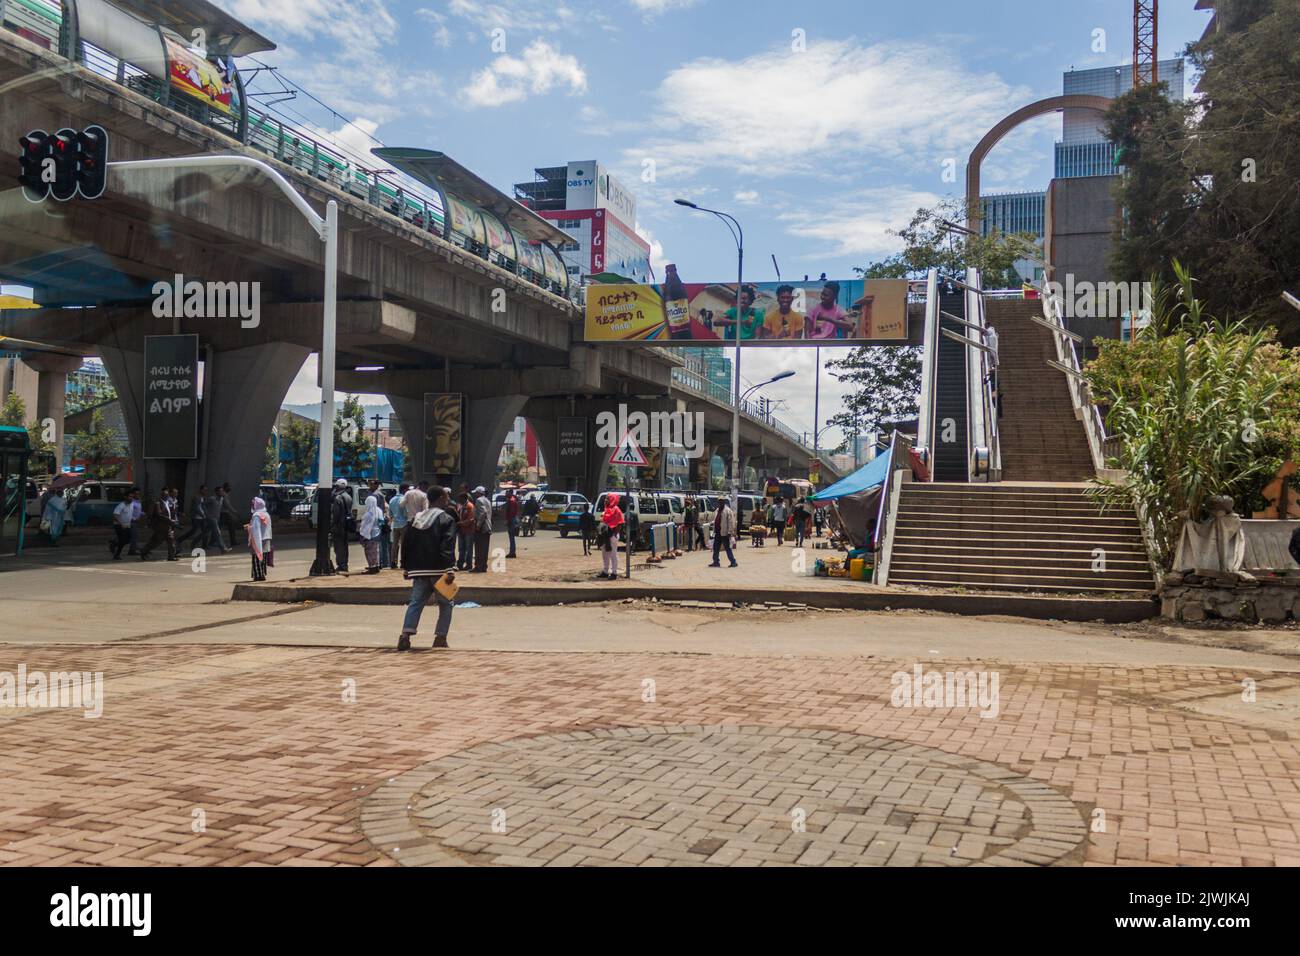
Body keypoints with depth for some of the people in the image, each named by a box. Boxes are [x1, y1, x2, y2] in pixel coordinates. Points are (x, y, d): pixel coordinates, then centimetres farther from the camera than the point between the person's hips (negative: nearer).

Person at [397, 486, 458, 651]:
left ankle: (405, 636, -10)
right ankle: (440, 638, 4)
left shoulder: (415, 519, 13)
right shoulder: (447, 519, -5)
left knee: (415, 603, 6)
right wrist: (451, 569, -21)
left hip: (419, 569, 5)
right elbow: (447, 547, -17)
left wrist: (405, 567, 19)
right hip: (439, 570, -5)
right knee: (445, 604, 9)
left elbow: (406, 545, 13)